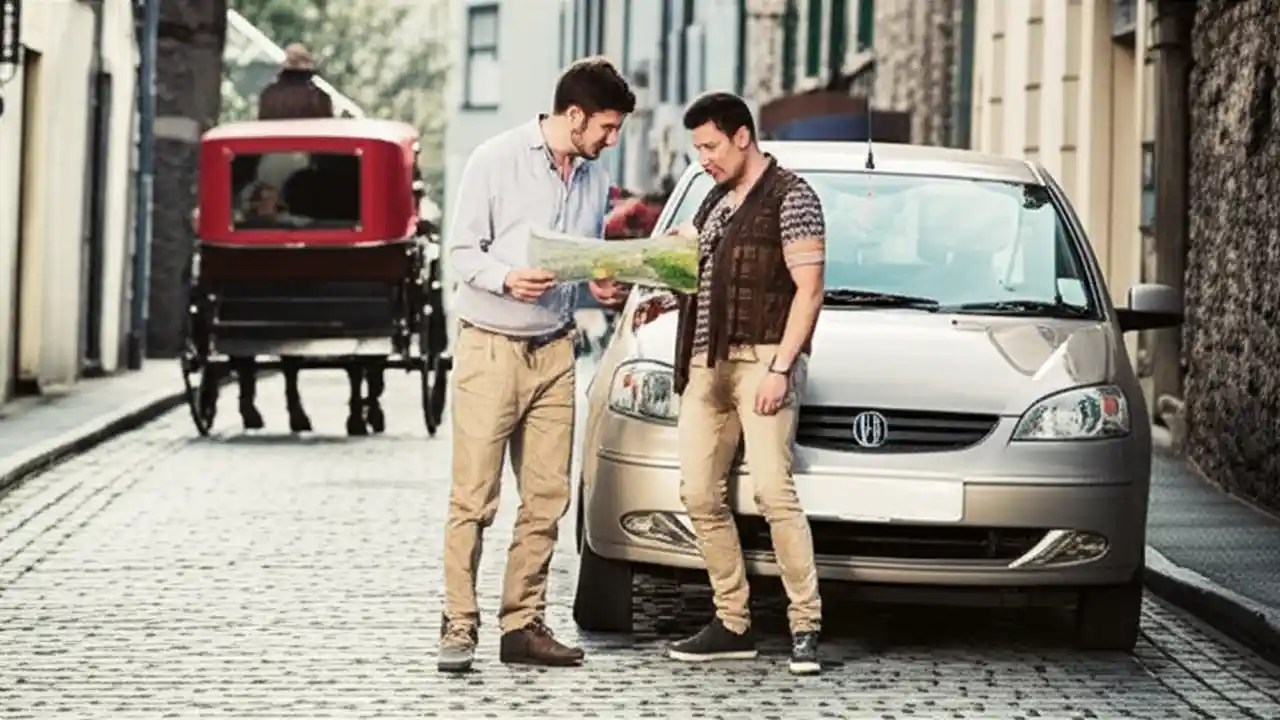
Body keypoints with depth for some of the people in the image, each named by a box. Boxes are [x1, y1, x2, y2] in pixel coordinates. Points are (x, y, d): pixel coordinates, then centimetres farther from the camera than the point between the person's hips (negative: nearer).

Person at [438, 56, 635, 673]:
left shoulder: (594, 179, 11)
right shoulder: (497, 160, -7)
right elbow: (462, 249, -7)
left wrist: (601, 286, -1)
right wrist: (506, 279, -25)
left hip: (554, 350, 6)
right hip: (490, 345, -6)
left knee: (546, 497, 4)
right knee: (474, 499, -6)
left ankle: (523, 625, 9)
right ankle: (459, 626, -3)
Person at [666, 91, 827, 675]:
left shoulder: (790, 198, -3)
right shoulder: (714, 202, 21)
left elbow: (808, 289, -9)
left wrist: (780, 368, -16)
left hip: (760, 359, -8)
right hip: (705, 364, 8)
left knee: (772, 490, -16)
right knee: (700, 495, 2)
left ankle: (805, 623, -13)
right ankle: (733, 622, 8)